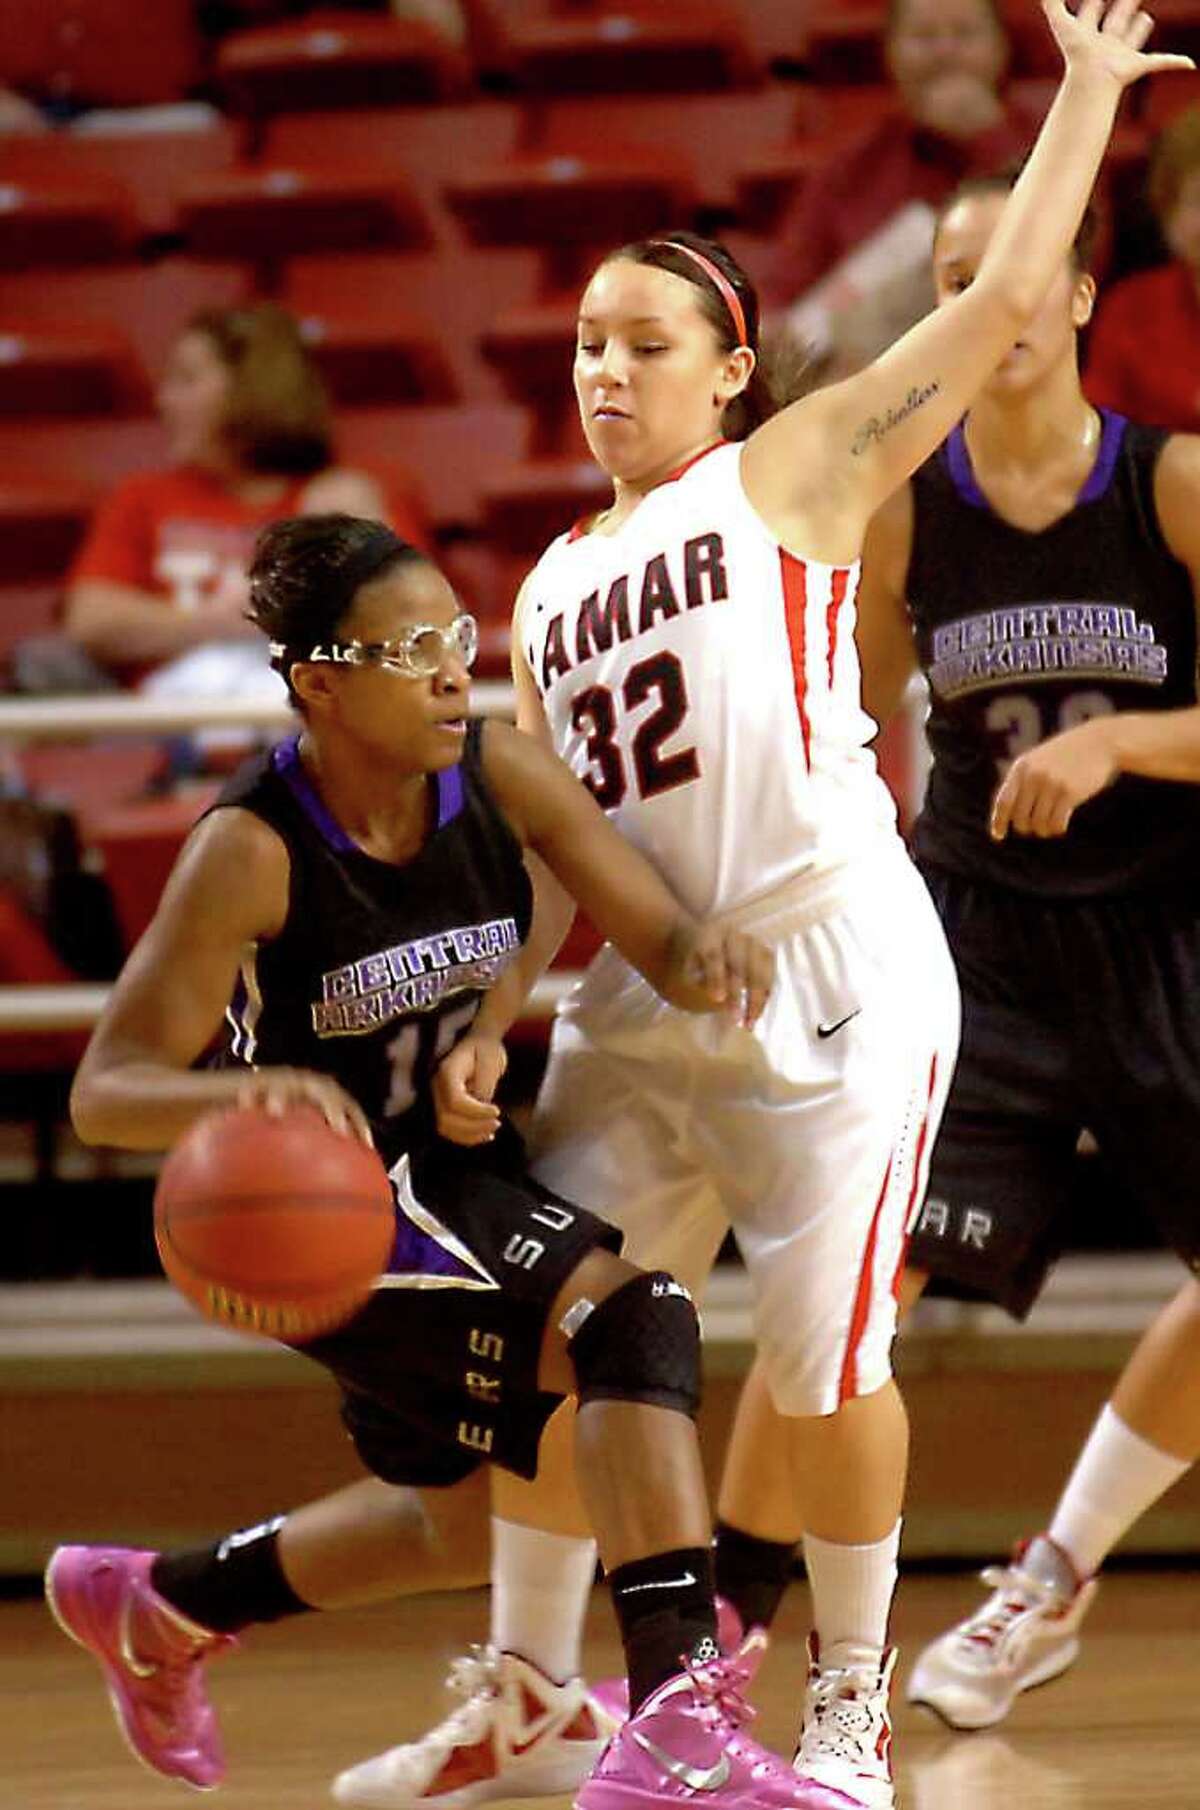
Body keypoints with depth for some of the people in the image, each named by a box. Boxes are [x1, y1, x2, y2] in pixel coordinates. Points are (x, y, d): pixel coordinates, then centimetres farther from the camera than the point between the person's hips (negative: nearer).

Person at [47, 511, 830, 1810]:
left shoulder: (495, 772, -12)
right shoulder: (253, 849, -25)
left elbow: (660, 937, -13)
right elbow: (106, 1093, -26)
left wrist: (711, 960, -38)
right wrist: (248, 1092, -48)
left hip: (453, 1167, 8)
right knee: (631, 1313, -30)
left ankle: (151, 1605, 49)